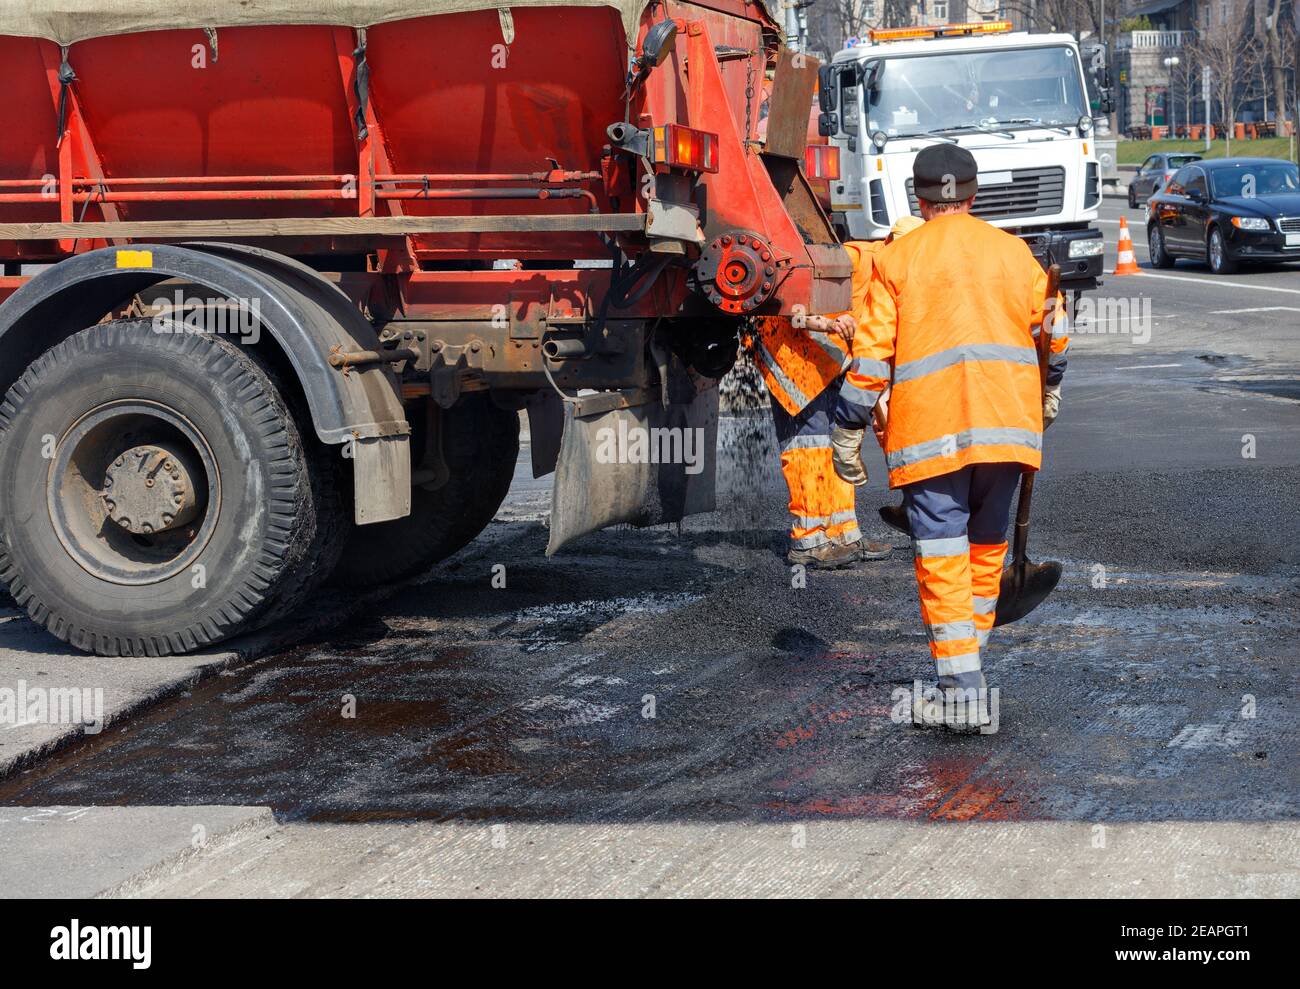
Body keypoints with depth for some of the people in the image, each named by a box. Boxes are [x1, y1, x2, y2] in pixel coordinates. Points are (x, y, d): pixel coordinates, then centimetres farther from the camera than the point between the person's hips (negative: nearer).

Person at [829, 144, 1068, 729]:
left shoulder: (897, 259, 2)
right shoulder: (1014, 252, 12)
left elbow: (872, 354, -2)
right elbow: (1053, 327, 22)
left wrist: (848, 433, 4)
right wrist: (1049, 391, 39)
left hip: (929, 430, -3)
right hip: (1007, 423, 3)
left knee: (941, 556, -3)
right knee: (987, 547, 18)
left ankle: (961, 687, -11)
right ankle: (968, 658, 27)